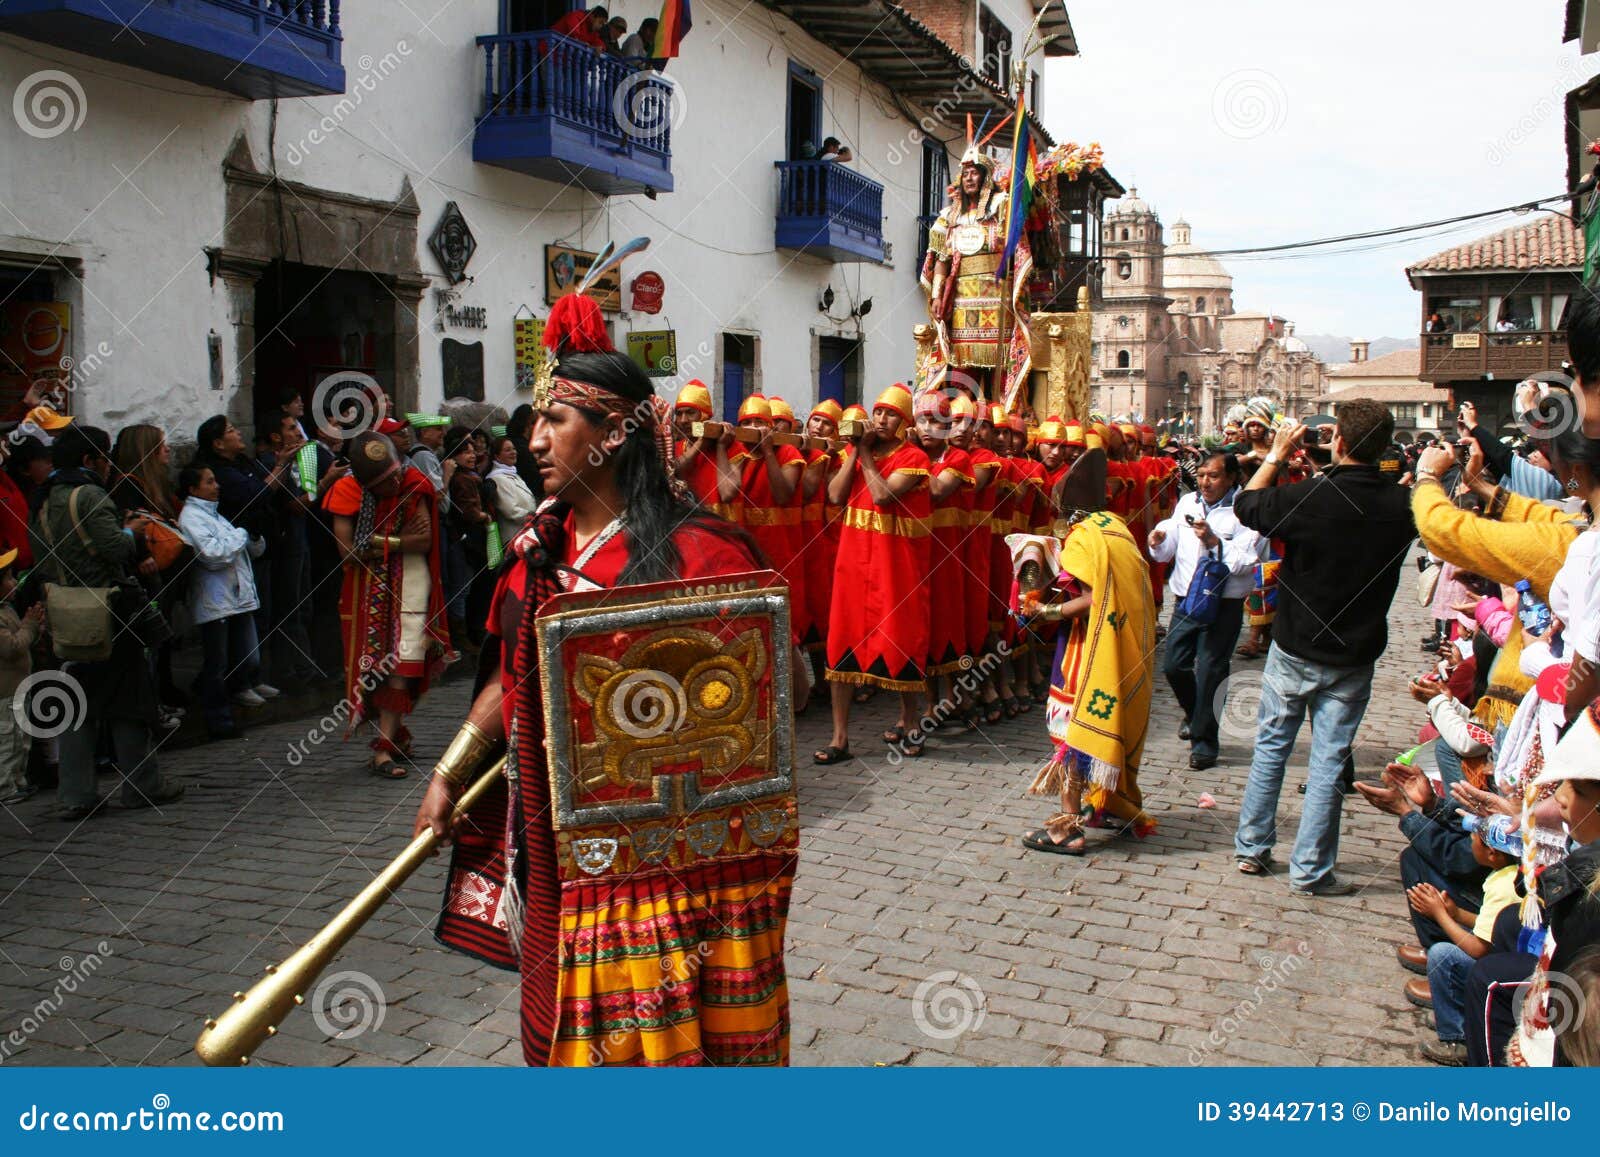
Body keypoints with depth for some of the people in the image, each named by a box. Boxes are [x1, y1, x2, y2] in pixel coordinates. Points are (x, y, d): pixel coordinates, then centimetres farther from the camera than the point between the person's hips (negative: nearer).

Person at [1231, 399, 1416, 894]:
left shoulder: (1306, 498, -19)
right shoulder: (1401, 507, -12)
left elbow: (1245, 506, -1)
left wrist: (1275, 455, 10)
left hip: (1295, 649, -1)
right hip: (1353, 655, 1)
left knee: (1271, 746, 15)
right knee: (1329, 761, 7)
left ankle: (1252, 848, 23)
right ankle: (1310, 870, 13)